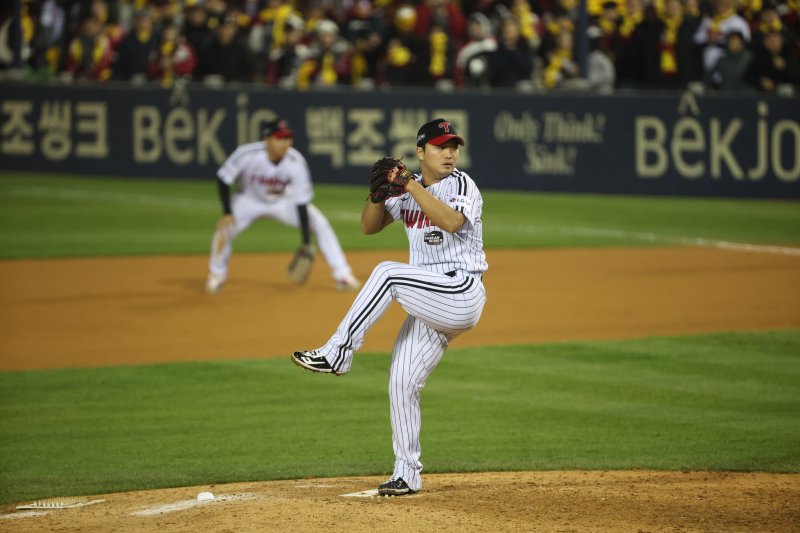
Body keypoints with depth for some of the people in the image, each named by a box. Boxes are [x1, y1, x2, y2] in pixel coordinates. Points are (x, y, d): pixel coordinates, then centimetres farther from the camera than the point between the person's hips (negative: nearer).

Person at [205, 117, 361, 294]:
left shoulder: (296, 163, -30)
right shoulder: (247, 155, -33)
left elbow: (301, 204, -26)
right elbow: (223, 180, -18)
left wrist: (306, 243, -27)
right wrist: (227, 213, -25)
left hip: (283, 200, 1)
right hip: (250, 199, -1)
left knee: (320, 224, -14)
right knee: (225, 228, -23)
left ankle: (342, 275, -1)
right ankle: (216, 276, 4)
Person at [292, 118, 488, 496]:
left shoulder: (462, 184, -7)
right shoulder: (409, 191, 13)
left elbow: (451, 222, -27)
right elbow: (369, 226, 11)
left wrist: (410, 186, -26)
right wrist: (378, 192, -8)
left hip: (462, 293, -7)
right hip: (429, 305, 7)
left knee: (387, 273, -25)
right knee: (401, 383, 3)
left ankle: (338, 352, -20)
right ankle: (407, 474, 12)